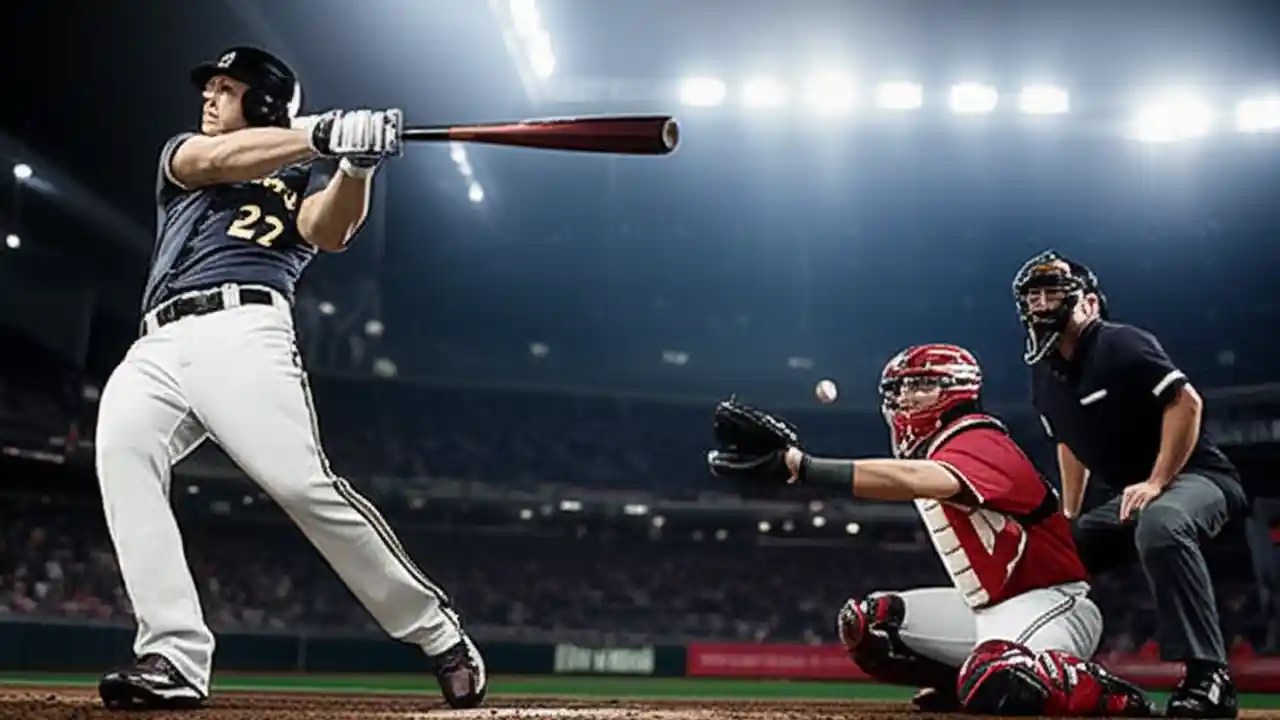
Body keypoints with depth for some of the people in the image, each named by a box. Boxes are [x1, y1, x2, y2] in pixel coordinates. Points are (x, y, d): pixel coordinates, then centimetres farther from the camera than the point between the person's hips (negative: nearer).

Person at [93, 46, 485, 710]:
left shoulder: (304, 177, 20)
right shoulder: (179, 155, 27)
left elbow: (328, 231, -4)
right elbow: (218, 160, 1)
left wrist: (356, 162, -23)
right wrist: (322, 131, -13)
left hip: (243, 330, -4)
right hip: (157, 346, 4)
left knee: (304, 485, -20)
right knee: (120, 453, -25)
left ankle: (440, 636, -8)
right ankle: (173, 660, -26)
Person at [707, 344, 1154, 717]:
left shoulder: (978, 443, -22)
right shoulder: (936, 449, 12)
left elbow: (915, 481, -42)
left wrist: (797, 464, -53)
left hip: (1050, 605, -9)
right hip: (987, 609, 9)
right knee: (866, 623, 4)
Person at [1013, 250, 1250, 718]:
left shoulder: (1122, 345, -15)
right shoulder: (1044, 376, 8)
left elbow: (1187, 402, -24)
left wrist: (1156, 483, -28)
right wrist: (1068, 517, 16)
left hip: (1194, 476, -9)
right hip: (1125, 496, 9)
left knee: (1160, 525, -41)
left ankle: (1208, 678, -40)